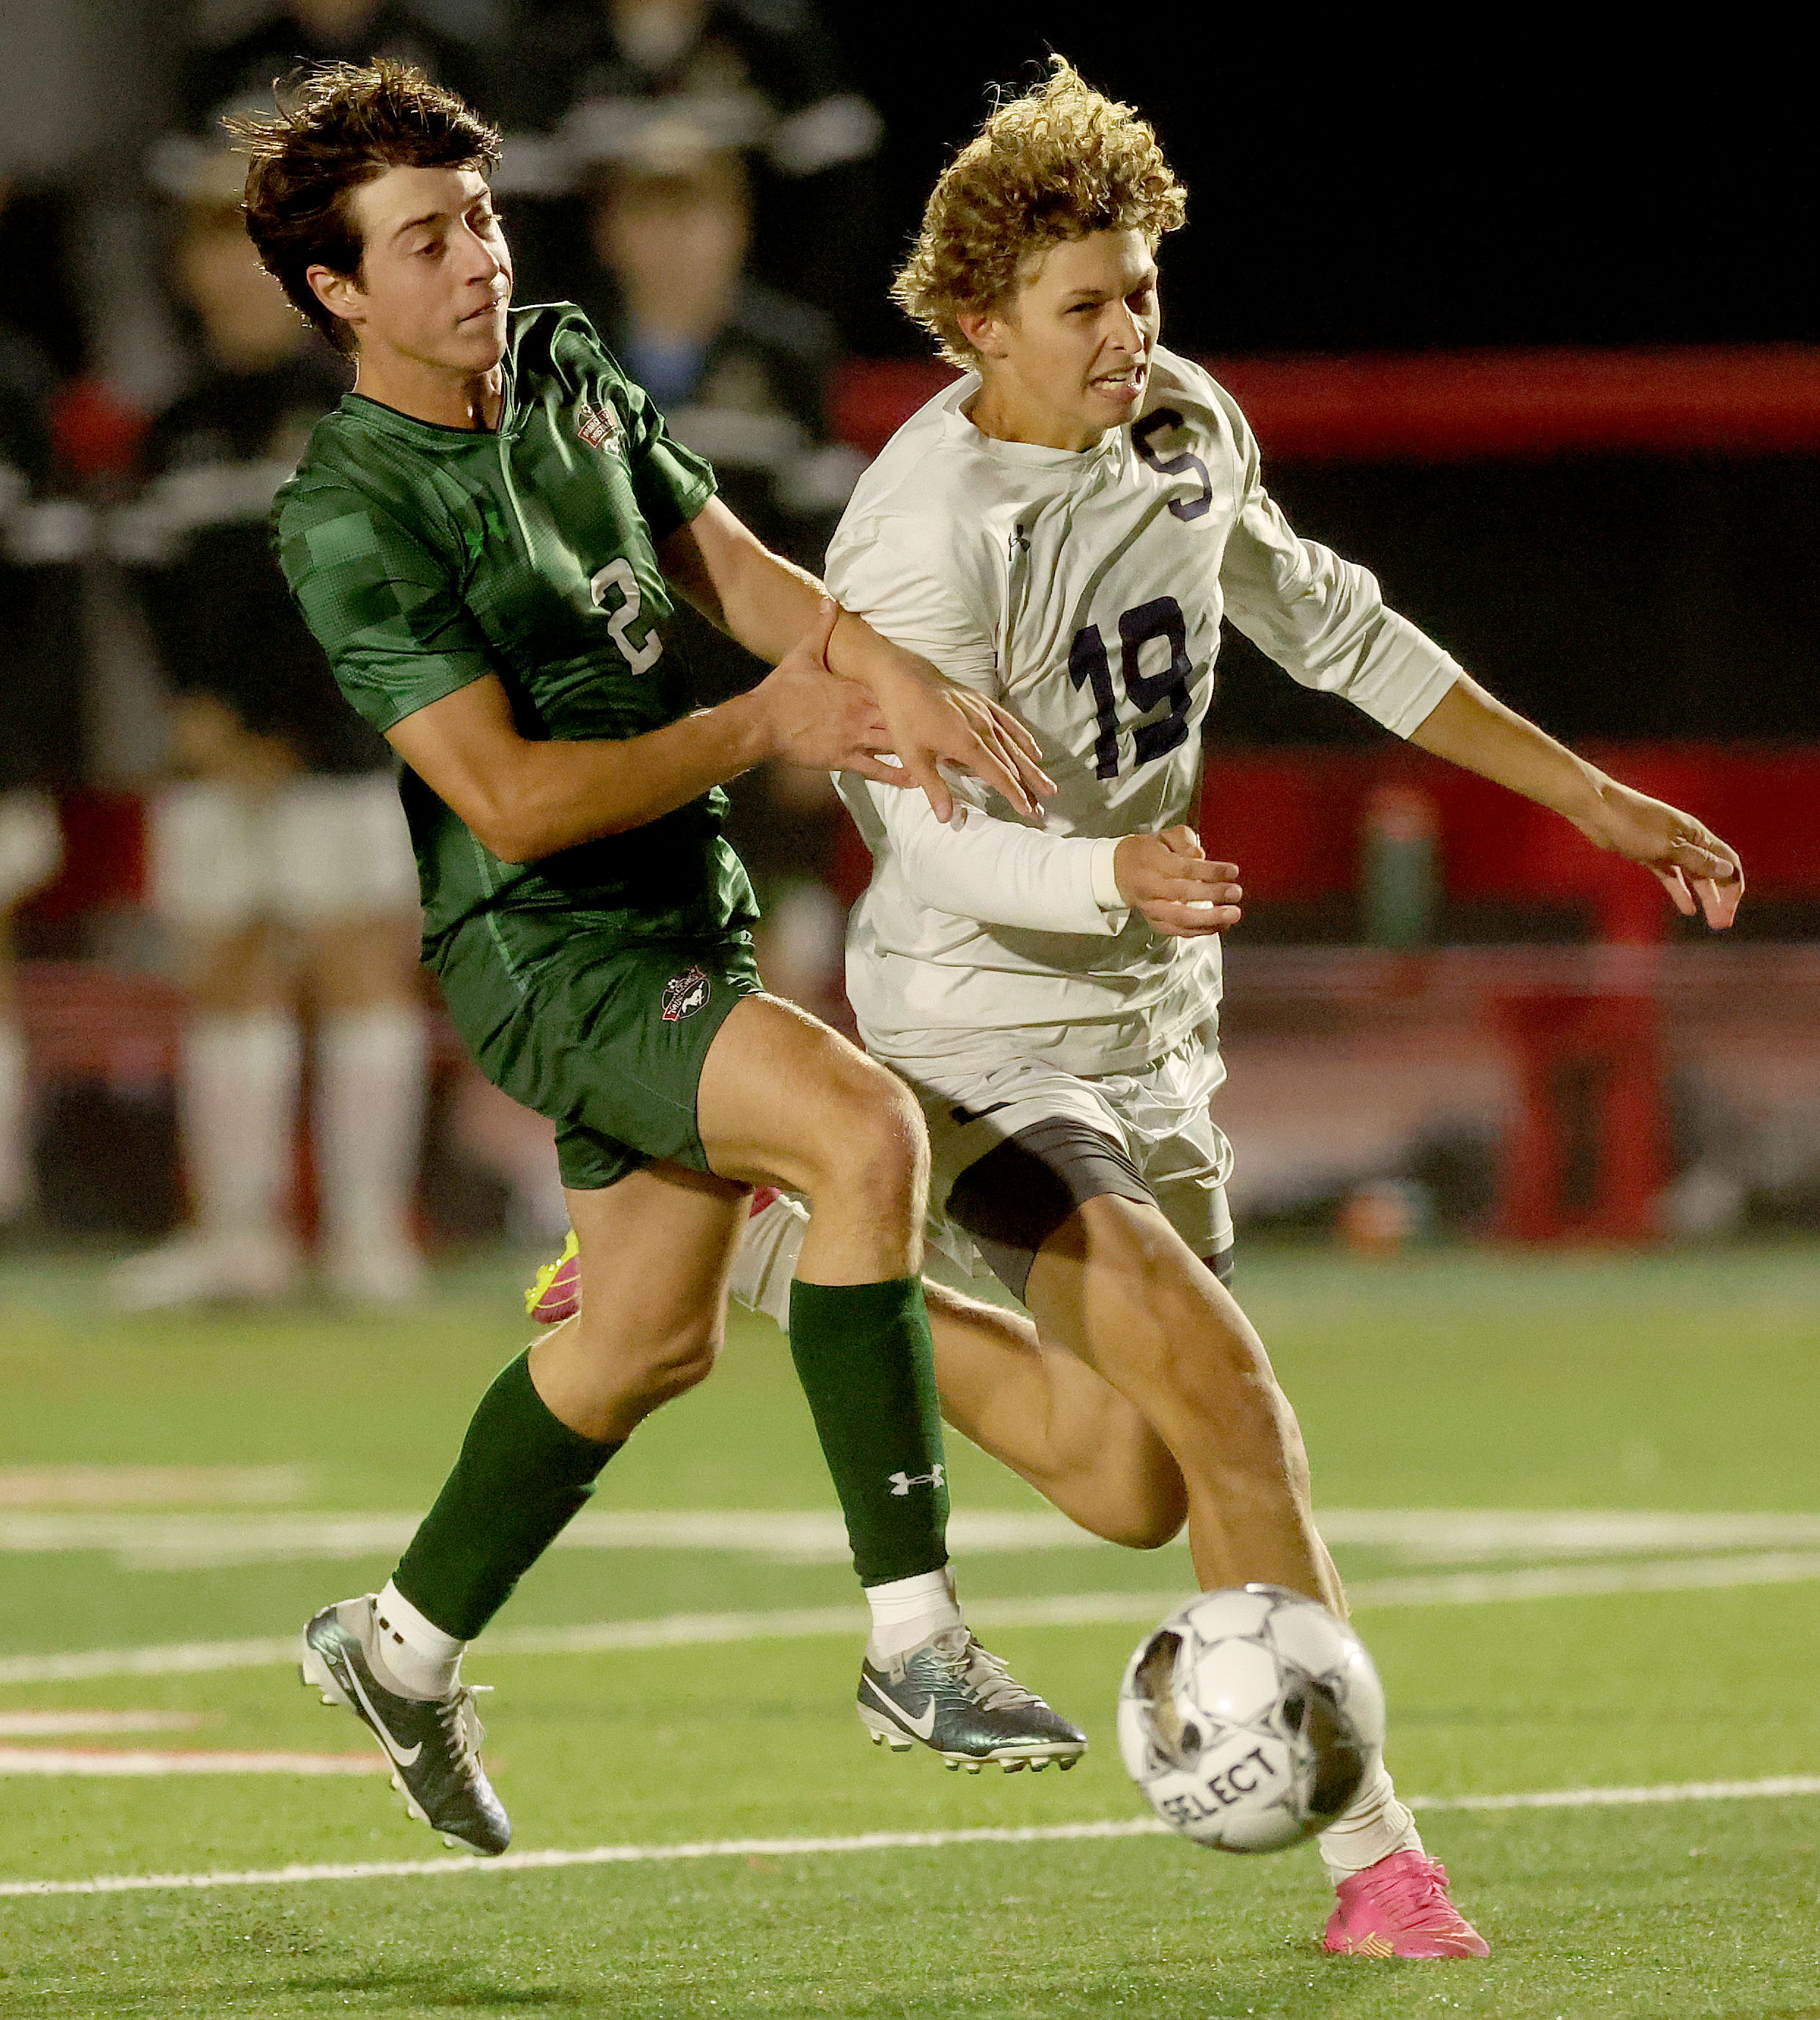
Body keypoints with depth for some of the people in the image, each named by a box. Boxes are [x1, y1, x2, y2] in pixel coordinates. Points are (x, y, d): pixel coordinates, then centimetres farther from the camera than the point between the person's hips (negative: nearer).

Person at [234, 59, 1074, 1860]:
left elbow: (732, 568, 6)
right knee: (864, 1131, -28)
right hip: (548, 949, -9)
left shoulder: (568, 377, 6)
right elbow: (511, 799, -21)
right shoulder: (347, 519, -17)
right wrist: (764, 732, -17)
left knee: (648, 1339, 17)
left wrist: (882, 665, -14)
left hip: (682, 919, 9)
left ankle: (405, 1646, 38)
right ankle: (914, 1645, -26)